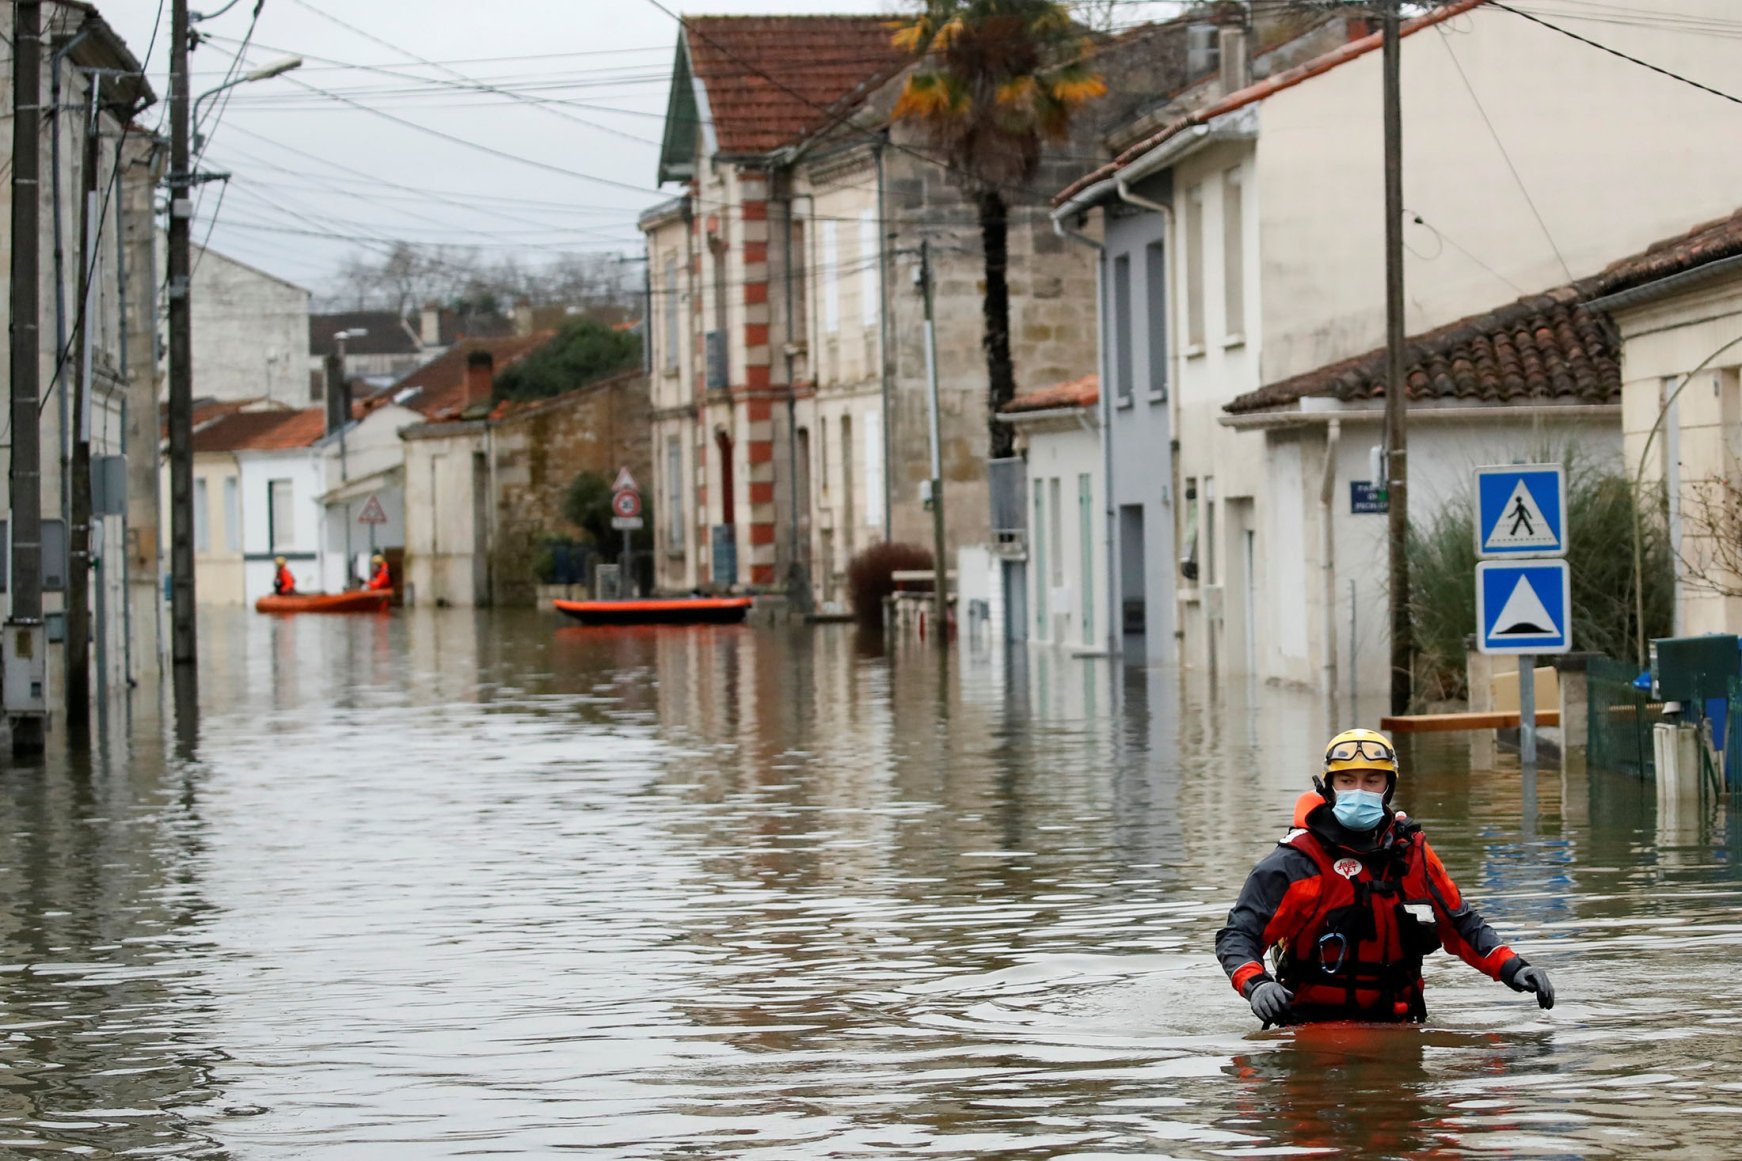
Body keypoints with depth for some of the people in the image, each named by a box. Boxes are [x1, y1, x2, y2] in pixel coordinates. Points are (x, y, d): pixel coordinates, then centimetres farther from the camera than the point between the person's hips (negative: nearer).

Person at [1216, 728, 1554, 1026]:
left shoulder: (1411, 853, 10)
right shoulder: (1296, 863, -5)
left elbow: (1462, 925, 20)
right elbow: (1237, 936, -7)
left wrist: (1512, 968, 4)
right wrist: (1256, 985, -27)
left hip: (1396, 1024, 4)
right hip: (1312, 1026, -4)